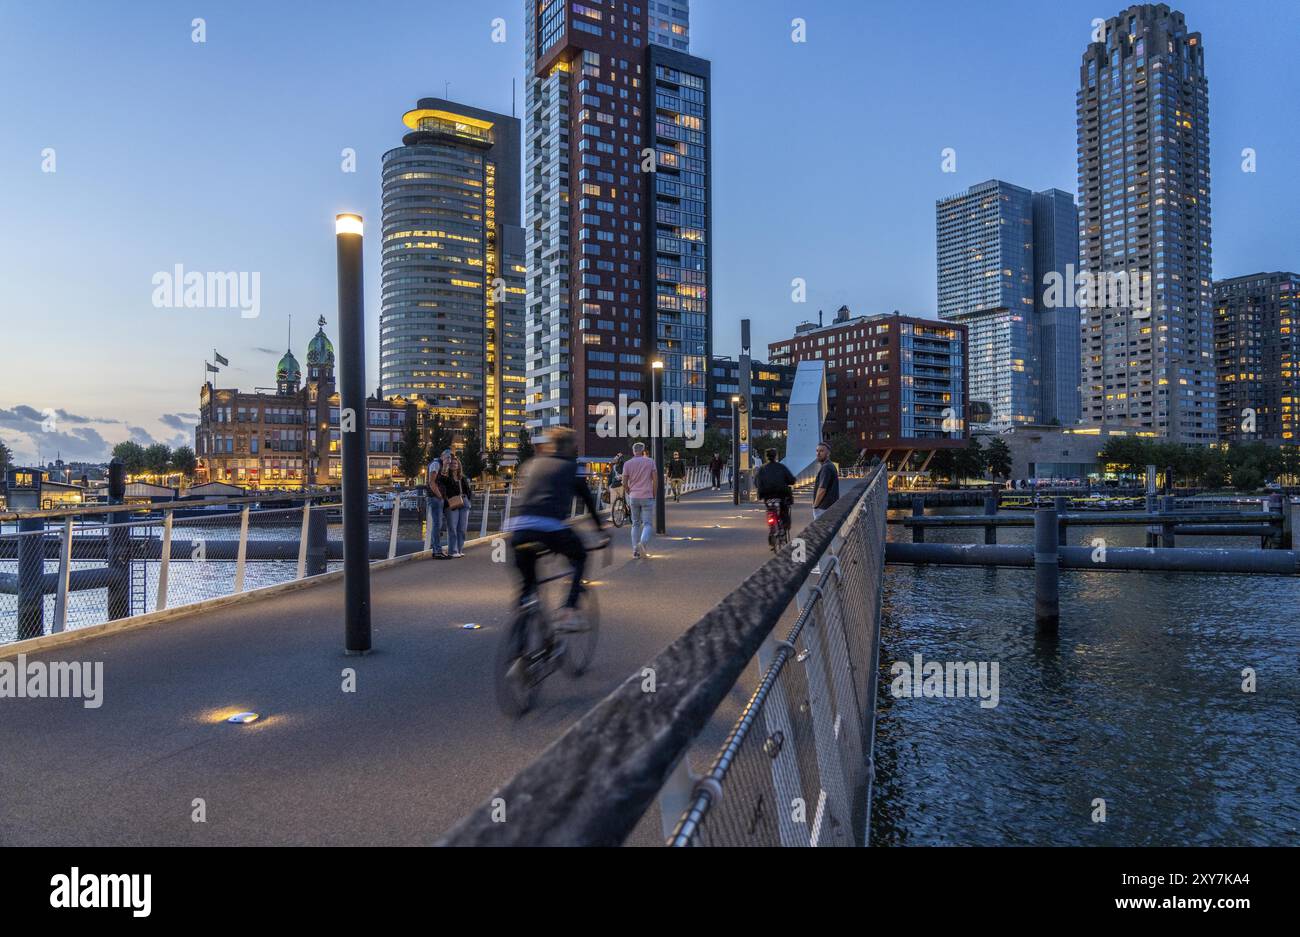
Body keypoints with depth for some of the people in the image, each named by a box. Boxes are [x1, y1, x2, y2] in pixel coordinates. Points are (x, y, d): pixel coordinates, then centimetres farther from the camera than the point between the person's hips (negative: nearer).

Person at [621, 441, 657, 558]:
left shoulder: (627, 464, 2)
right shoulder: (650, 462, -1)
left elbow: (624, 483, 0)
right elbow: (655, 480, -5)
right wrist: (654, 495, 5)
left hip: (633, 497, 2)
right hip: (647, 497, -2)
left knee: (636, 524, 14)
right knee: (648, 524, 2)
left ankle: (635, 551, 8)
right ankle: (642, 542, -26)